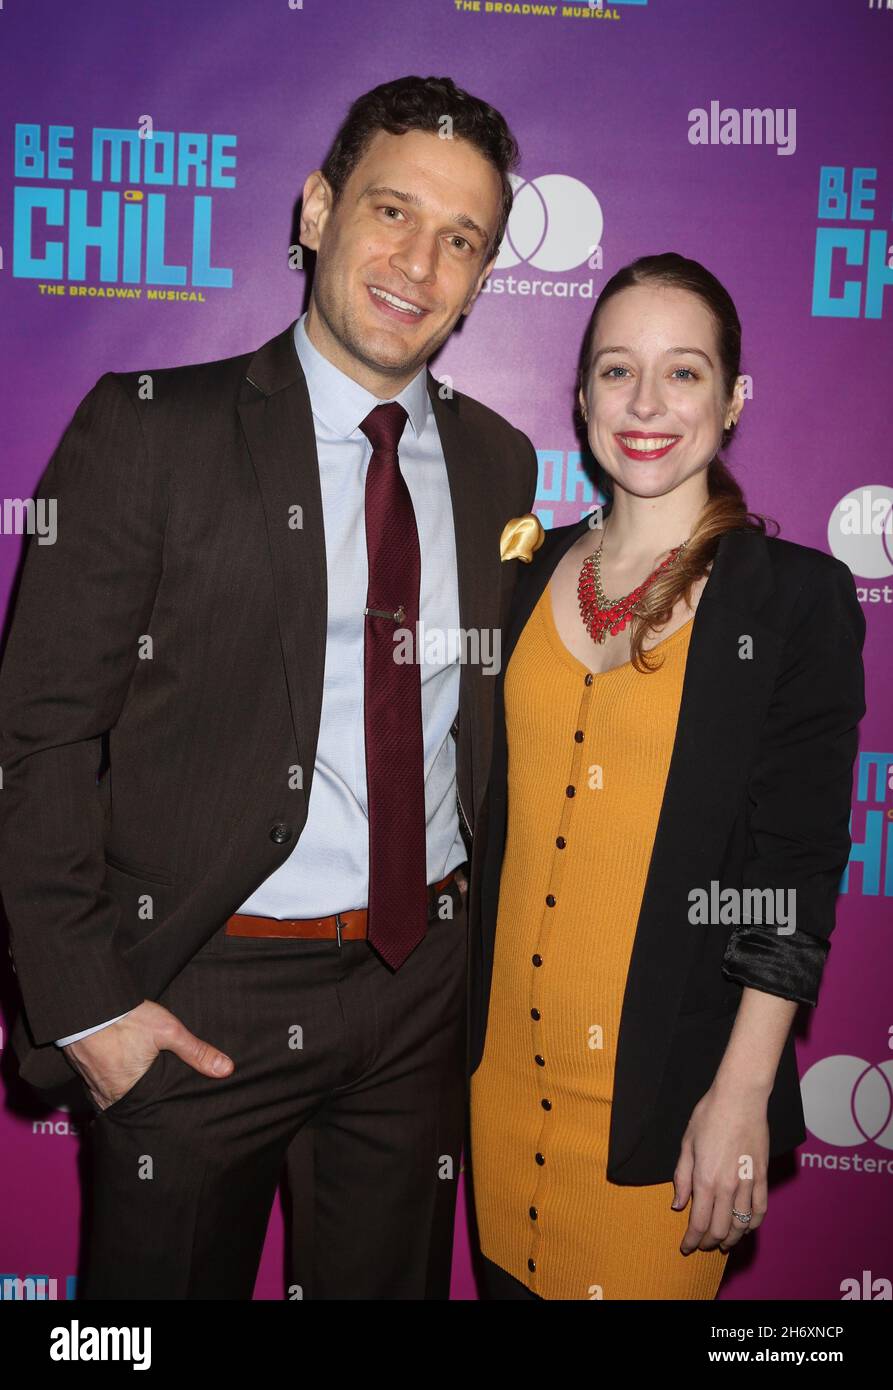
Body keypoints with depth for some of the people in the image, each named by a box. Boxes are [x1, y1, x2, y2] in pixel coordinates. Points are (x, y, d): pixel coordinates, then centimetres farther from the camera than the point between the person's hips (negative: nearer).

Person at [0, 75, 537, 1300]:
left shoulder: (500, 462, 5)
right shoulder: (148, 429, -8)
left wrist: (487, 935, 7)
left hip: (425, 985, 4)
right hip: (195, 1001, -3)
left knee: (392, 1283, 20)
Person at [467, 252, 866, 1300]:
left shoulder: (797, 597, -9)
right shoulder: (534, 571, 4)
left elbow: (795, 872, -10)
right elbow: (500, 809, 8)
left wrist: (741, 1095, -12)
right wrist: (467, 1030, 7)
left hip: (662, 1088, -4)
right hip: (505, 1058, 4)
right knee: (510, 1277, 19)